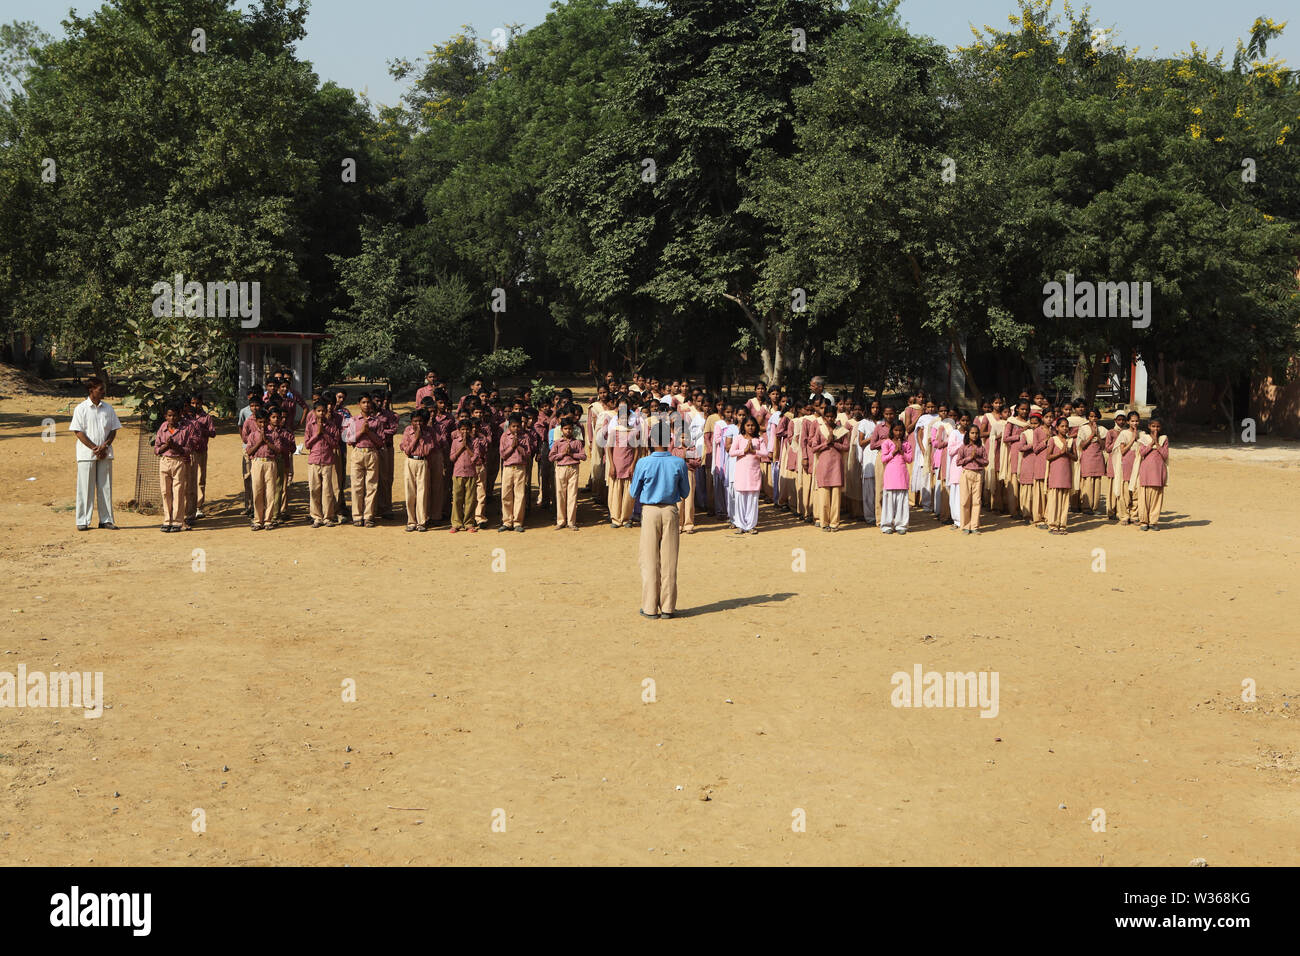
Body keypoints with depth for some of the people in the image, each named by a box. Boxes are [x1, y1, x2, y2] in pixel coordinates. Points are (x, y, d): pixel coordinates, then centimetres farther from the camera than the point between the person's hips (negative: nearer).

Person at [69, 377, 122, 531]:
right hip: (86, 454, -3)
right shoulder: (81, 409, -1)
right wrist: (94, 448, -13)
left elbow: (113, 430, 10)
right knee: (85, 488, -1)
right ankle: (83, 521, 4)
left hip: (105, 454, 4)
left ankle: (106, 519, 11)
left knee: (105, 486, 5)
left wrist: (104, 446, -7)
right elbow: (78, 432, -6)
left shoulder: (108, 408, 10)